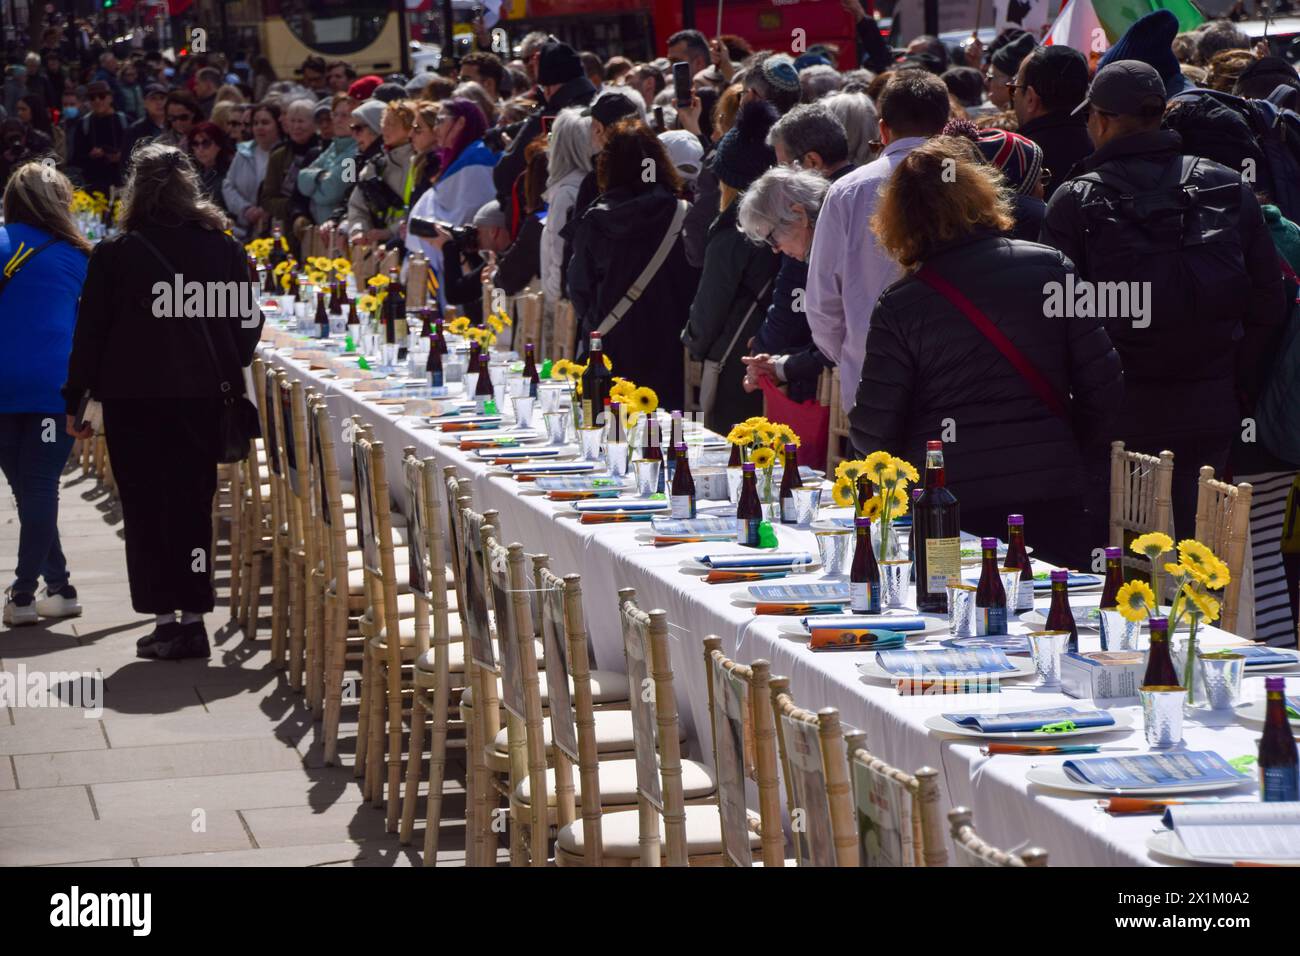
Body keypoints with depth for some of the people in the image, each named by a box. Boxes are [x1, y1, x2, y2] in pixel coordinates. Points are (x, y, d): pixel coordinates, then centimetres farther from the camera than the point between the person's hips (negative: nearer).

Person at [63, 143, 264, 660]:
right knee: (193, 502, 10)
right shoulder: (224, 249, 0)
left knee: (145, 506, 5)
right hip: (202, 397, 3)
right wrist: (228, 377, 18)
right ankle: (192, 616, 7)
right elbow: (246, 323, 5)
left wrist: (75, 398, 4)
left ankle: (165, 618, 3)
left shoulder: (114, 254, -7)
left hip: (133, 399, -2)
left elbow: (90, 330, -4)